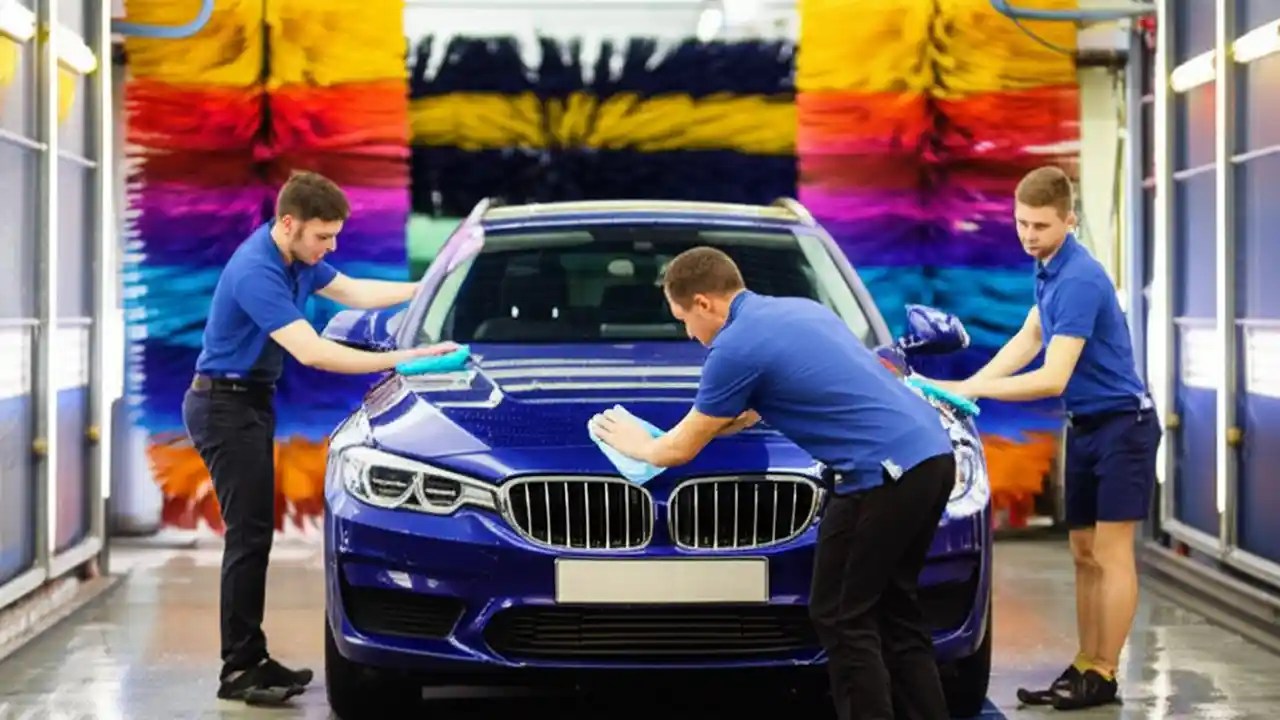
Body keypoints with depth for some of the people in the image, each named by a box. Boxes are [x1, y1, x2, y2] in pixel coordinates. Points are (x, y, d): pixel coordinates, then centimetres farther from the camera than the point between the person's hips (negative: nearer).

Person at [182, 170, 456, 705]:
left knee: (255, 534, 11)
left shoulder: (296, 256, 2)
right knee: (248, 535, -8)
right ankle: (238, 671, -3)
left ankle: (251, 657, 16)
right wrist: (401, 359, -31)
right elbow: (311, 352, -32)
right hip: (225, 406, -10)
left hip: (252, 402, 10)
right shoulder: (256, 273, -27)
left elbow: (354, 291, 19)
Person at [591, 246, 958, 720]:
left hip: (887, 472, -9)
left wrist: (637, 446, 27)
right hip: (932, 454, 9)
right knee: (894, 609, 18)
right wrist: (722, 420, 45)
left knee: (840, 617, 3)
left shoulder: (736, 347, -5)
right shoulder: (800, 309, 21)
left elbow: (682, 450, 7)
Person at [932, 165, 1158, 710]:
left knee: (1111, 553, -6)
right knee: (1084, 554, 9)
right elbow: (1028, 340, 15)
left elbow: (1053, 379, -28)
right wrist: (968, 385, 2)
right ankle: (1084, 666, 13)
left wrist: (967, 389, -25)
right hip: (1084, 427, 9)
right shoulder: (1048, 268, 5)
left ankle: (1104, 675, -2)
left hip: (1121, 425, -9)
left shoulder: (1079, 279, -24)